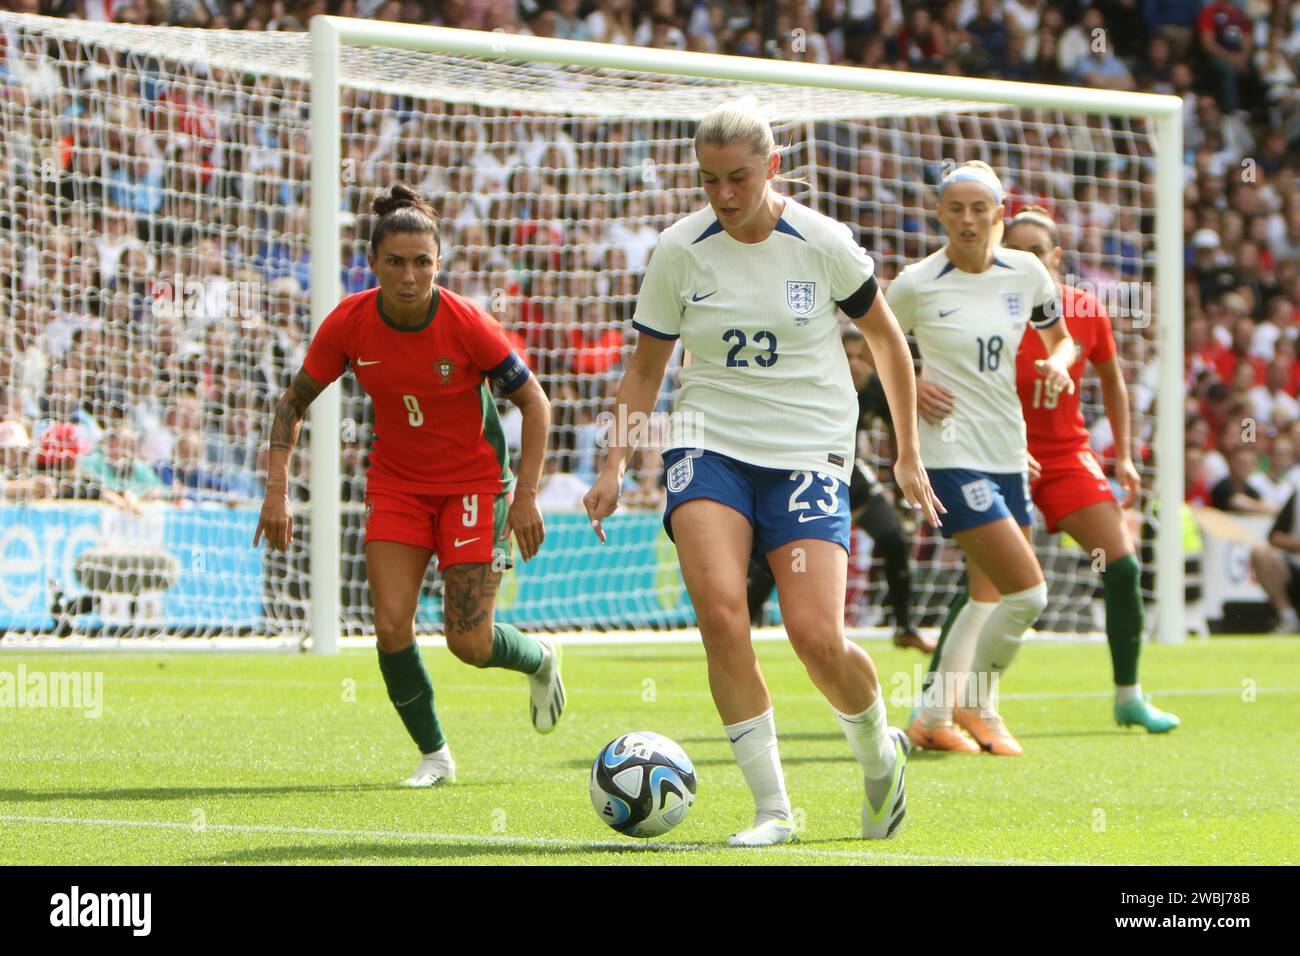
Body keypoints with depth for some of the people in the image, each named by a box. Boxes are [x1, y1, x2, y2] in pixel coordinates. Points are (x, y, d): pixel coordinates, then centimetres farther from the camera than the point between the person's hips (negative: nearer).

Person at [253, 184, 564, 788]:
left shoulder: (467, 325, -21)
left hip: (473, 482, -3)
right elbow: (294, 401, 0)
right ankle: (434, 755, 8)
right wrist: (278, 490, -9)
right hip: (395, 482, 3)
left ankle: (540, 660, 31)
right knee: (391, 624, -13)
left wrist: (526, 495, -16)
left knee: (469, 642, -6)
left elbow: (534, 402, -10)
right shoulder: (349, 324, -14)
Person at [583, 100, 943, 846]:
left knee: (817, 638, -14)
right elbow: (646, 366, 11)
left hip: (809, 450, -1)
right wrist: (616, 463, 1)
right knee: (720, 612, -22)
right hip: (710, 442, 2)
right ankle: (772, 807, -10)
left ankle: (879, 749, 20)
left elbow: (887, 340, 9)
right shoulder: (680, 251, -1)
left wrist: (909, 454, 11)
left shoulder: (823, 245, -6)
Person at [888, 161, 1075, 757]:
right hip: (952, 455, -6)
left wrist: (1057, 363, -2)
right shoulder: (916, 284, -8)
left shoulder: (1026, 273, 4)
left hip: (1008, 453, 6)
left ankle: (932, 719, 24)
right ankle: (977, 708, 4)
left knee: (989, 597, 12)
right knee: (1028, 593, -15)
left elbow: (1060, 337, 20)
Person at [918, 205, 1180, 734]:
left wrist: (1124, 456, 11)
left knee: (1123, 566, -3)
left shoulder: (1086, 310, -4)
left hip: (1067, 456, 4)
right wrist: (919, 386, -48)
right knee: (987, 579, -14)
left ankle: (1128, 696, 12)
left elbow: (1111, 380, 12)